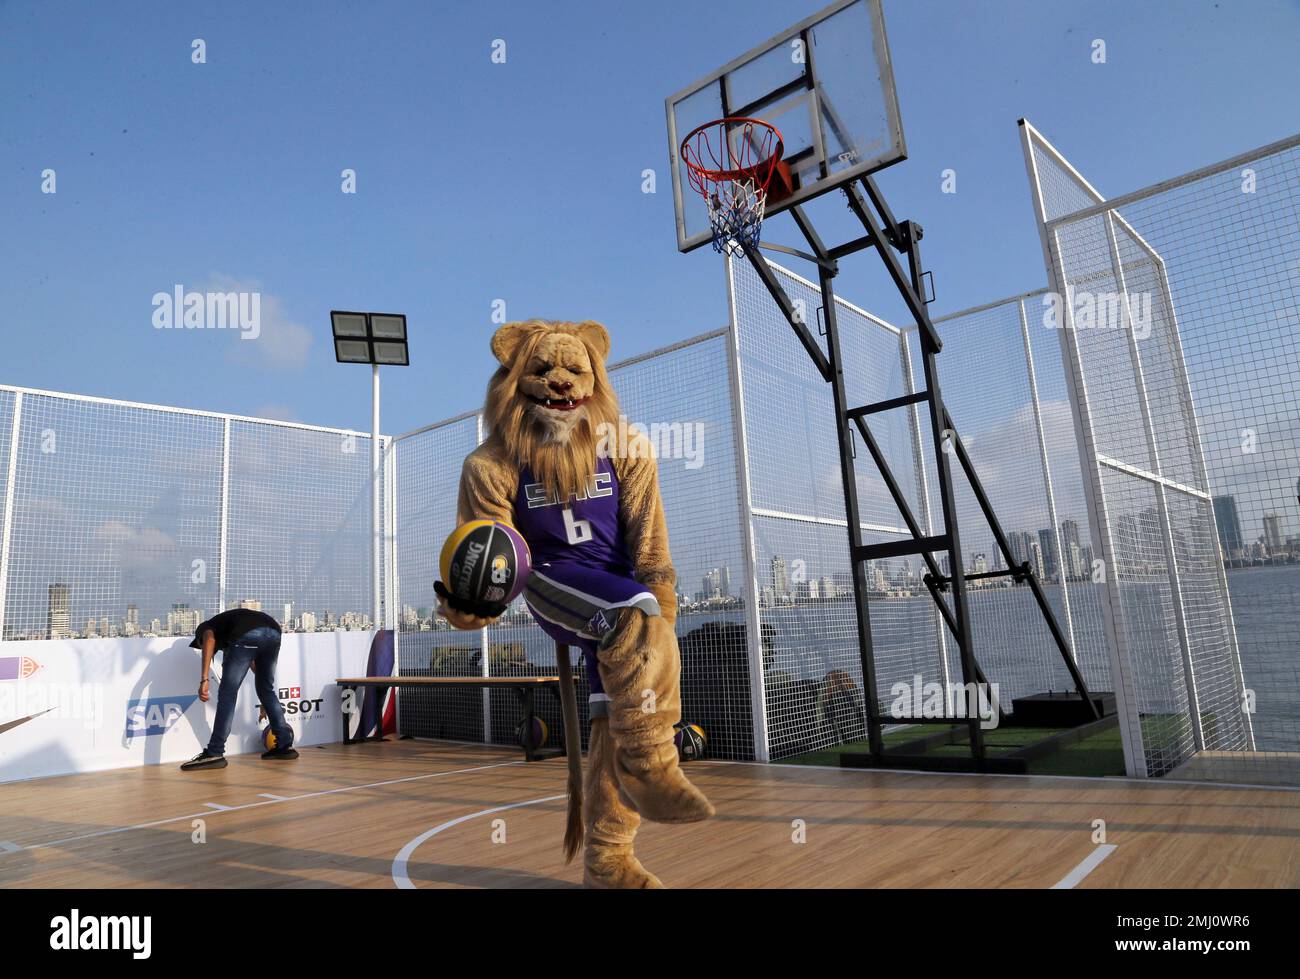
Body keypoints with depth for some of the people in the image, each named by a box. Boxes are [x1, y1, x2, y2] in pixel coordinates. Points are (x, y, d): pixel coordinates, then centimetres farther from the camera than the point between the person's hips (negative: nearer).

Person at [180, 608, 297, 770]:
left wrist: (204, 680, -9)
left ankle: (214, 754, 8)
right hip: (274, 632, 7)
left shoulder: (204, 628, 28)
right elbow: (253, 661, 49)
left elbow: (209, 640, -2)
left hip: (248, 635, -7)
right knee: (266, 690, 23)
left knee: (227, 694, 6)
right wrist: (266, 704, 56)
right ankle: (285, 745, 25)